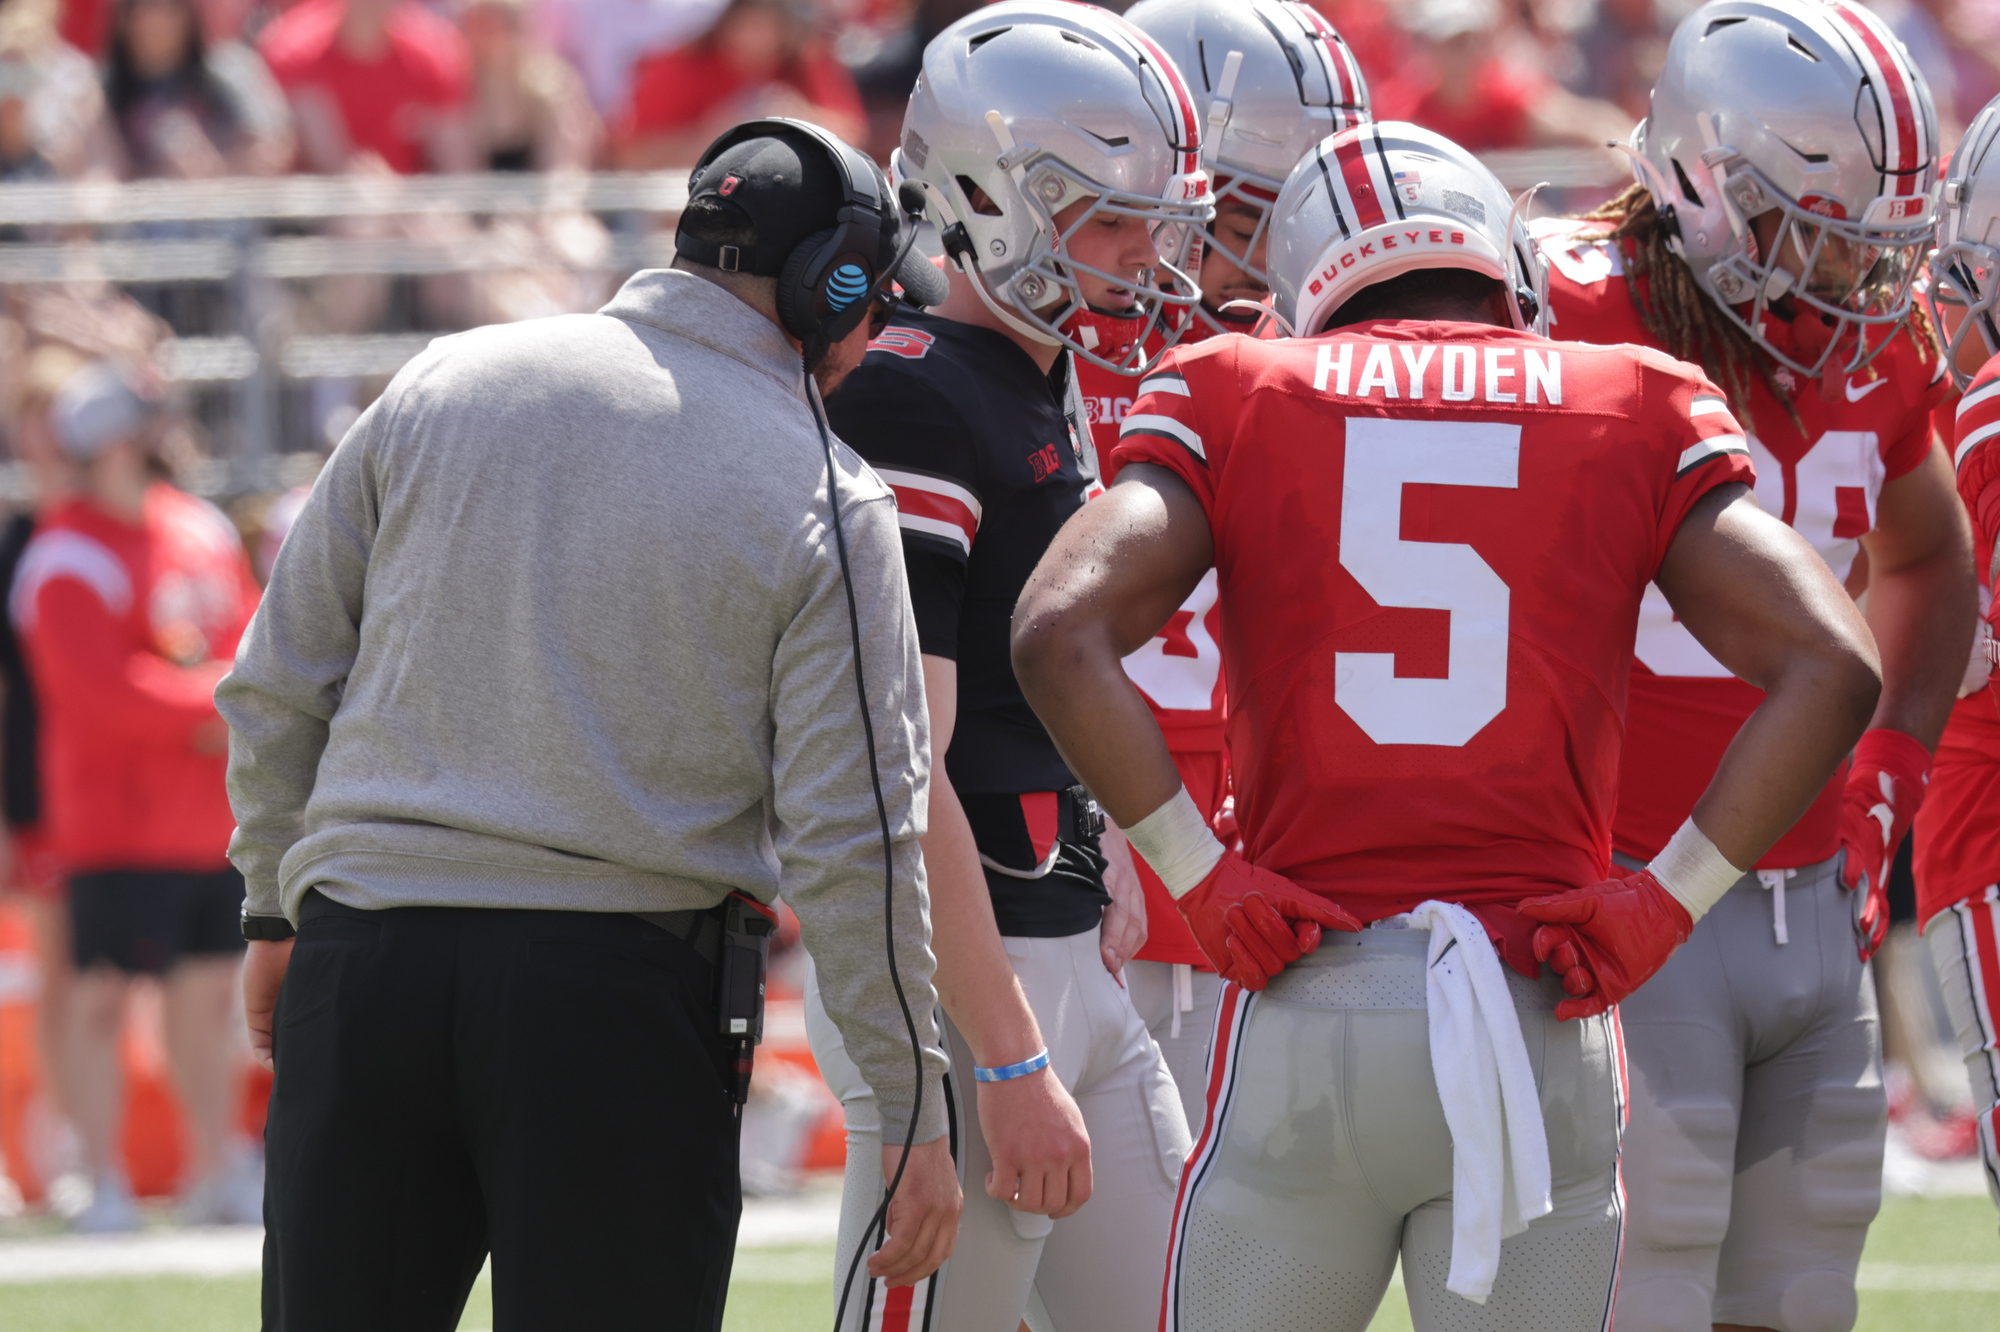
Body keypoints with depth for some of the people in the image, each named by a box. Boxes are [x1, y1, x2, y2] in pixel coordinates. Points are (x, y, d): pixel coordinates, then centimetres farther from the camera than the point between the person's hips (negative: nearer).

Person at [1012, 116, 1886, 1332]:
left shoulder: (1236, 400, 7)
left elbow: (1060, 633, -8)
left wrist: (1201, 873, -2)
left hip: (1310, 1009, 0)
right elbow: (1833, 668, -1)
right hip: (1543, 1021, 0)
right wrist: (1669, 898, 2)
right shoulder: (1631, 411, 9)